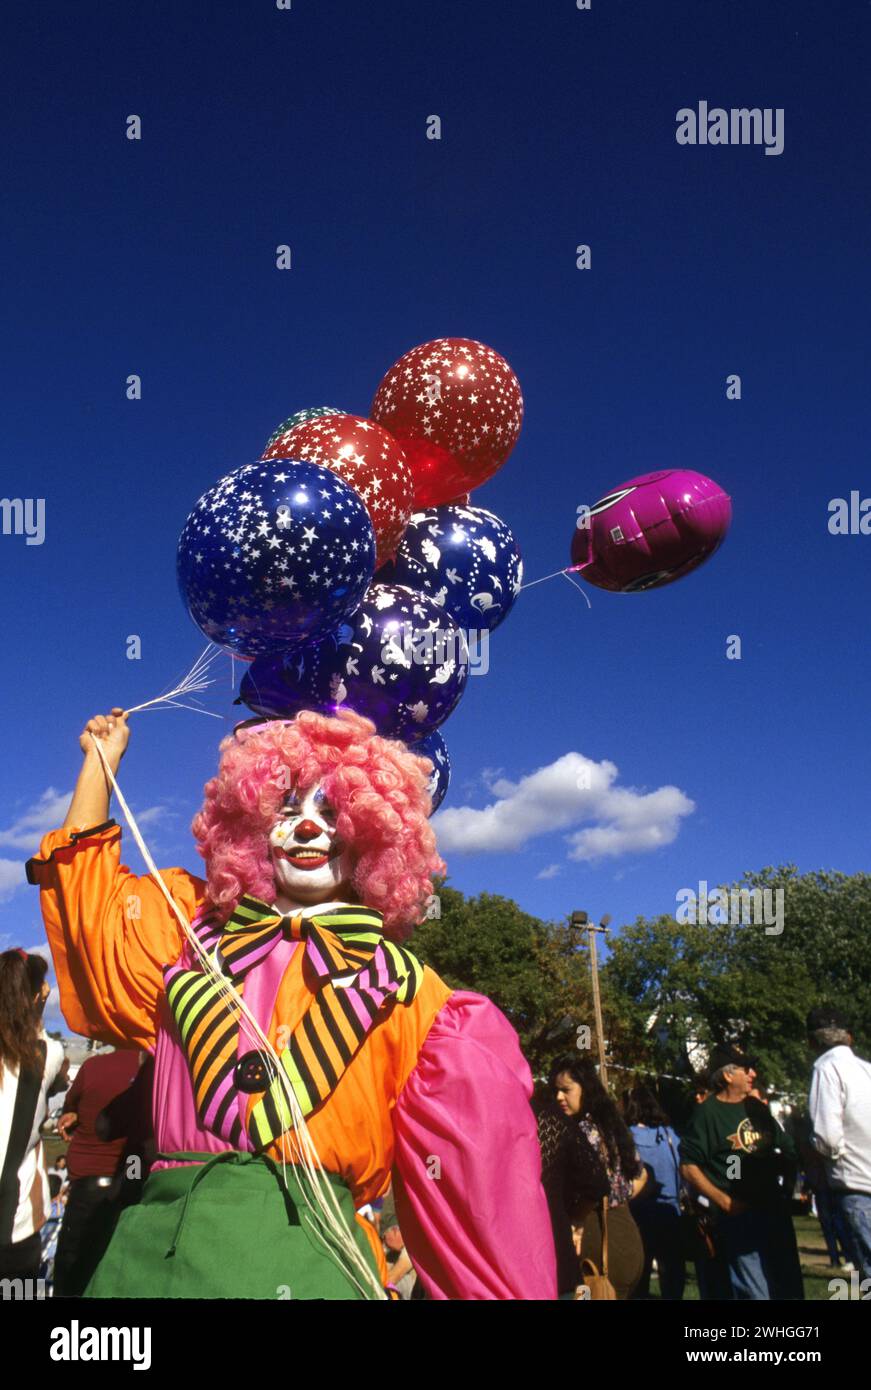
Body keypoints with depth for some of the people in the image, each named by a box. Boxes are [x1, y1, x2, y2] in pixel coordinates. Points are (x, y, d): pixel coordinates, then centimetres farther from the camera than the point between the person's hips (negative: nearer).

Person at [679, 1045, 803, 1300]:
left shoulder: (757, 1108, 13)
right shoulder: (707, 1112, -8)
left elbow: (786, 1150, 22)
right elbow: (688, 1166, -11)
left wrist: (788, 1183, 5)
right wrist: (725, 1202, -15)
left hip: (775, 1209, 7)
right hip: (738, 1214, -7)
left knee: (790, 1289, 11)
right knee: (756, 1292, -8)